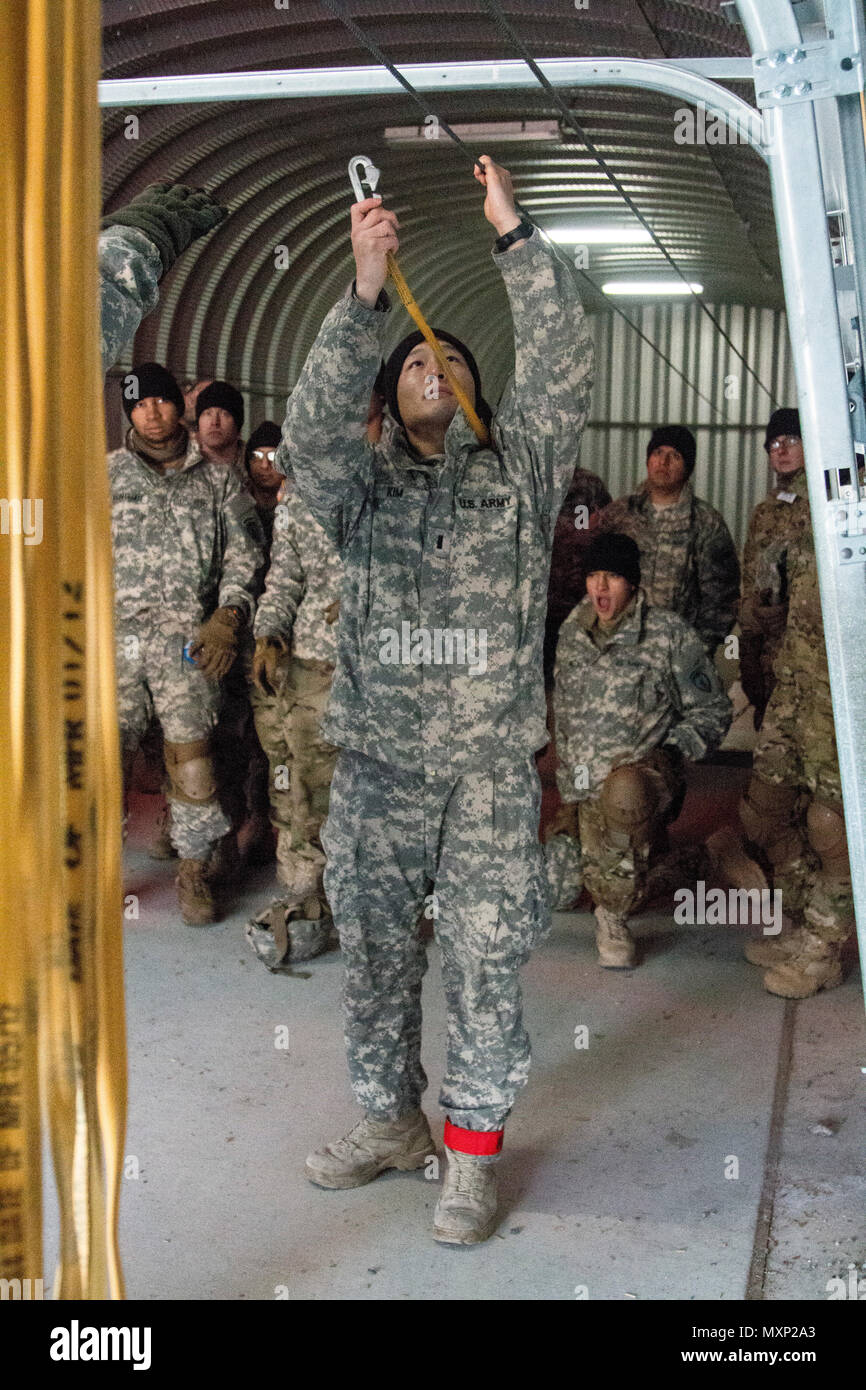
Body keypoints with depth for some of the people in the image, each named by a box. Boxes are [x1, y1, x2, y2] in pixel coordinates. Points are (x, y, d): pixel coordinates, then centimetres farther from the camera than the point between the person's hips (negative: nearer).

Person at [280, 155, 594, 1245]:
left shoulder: (516, 470, 10)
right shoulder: (361, 482, 10)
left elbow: (560, 364, -3)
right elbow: (312, 426, -11)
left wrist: (514, 238, -8)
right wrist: (365, 297, -21)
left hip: (490, 760, -1)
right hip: (376, 756, 2)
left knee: (484, 957, 2)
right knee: (373, 946, 11)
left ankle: (473, 1146, 17)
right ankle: (391, 1119, 29)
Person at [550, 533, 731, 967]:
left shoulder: (669, 635, -1)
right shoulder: (571, 638, 13)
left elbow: (712, 712, 4)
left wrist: (670, 754, -11)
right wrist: (569, 796, 19)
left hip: (643, 774, -5)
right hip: (589, 792, 5)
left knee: (624, 793, -42)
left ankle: (613, 916, -14)